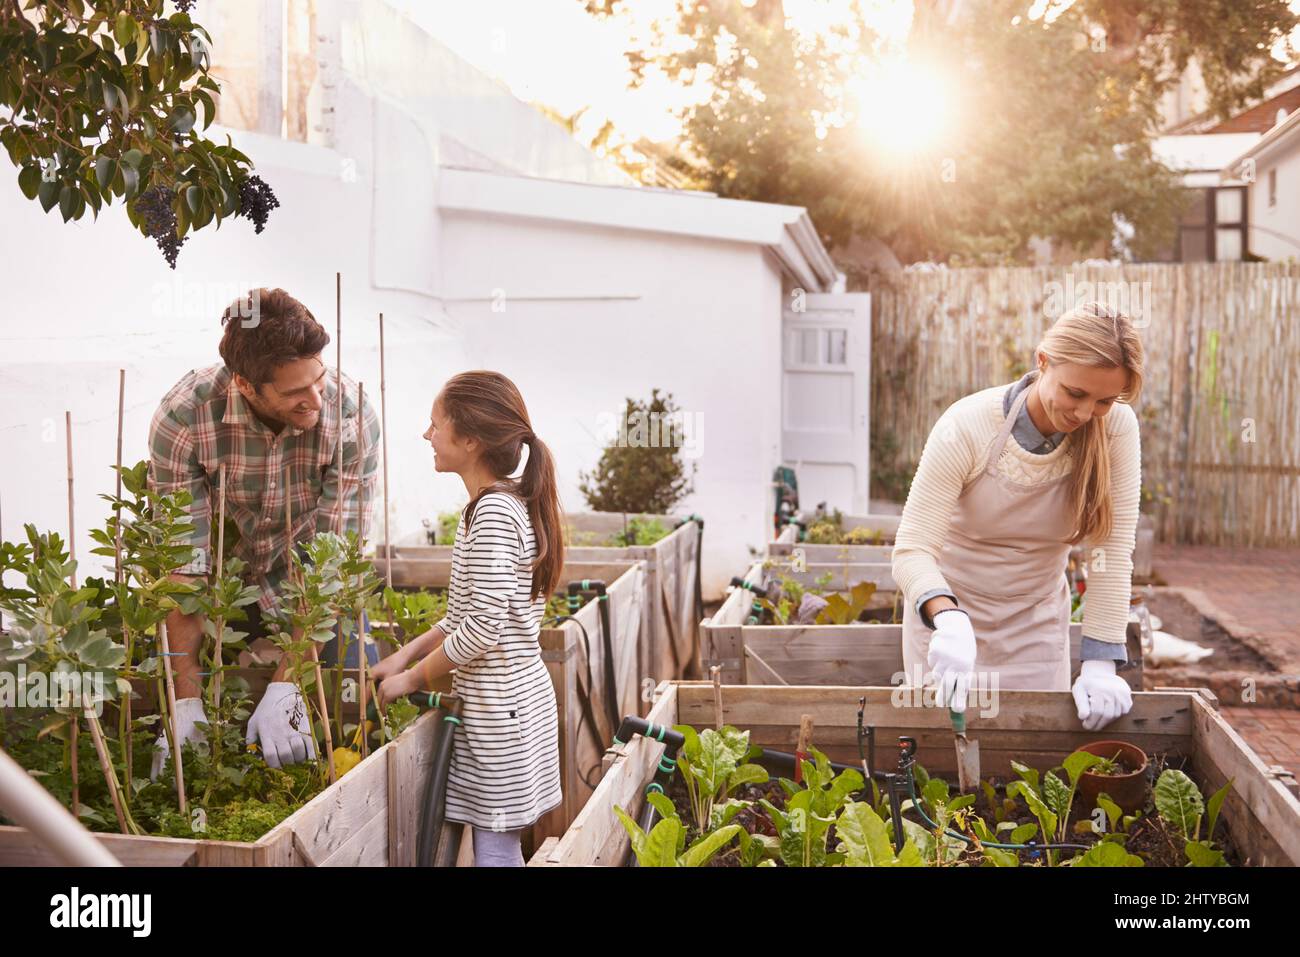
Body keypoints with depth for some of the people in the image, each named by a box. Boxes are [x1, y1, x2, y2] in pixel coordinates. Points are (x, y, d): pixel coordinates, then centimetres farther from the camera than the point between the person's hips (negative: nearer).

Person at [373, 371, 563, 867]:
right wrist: (407, 653, 10)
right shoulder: (507, 504, 10)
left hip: (501, 708, -9)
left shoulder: (493, 513, -20)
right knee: (500, 845, 16)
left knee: (496, 850, -1)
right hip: (508, 700, 9)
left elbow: (484, 625, -23)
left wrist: (414, 677, -11)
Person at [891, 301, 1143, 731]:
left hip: (1038, 615, 2)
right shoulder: (967, 427, -24)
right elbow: (912, 548, -27)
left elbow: (1112, 550, -18)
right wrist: (948, 620, -45)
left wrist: (1100, 663, -24)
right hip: (947, 607, -2)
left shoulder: (1116, 427, -17)